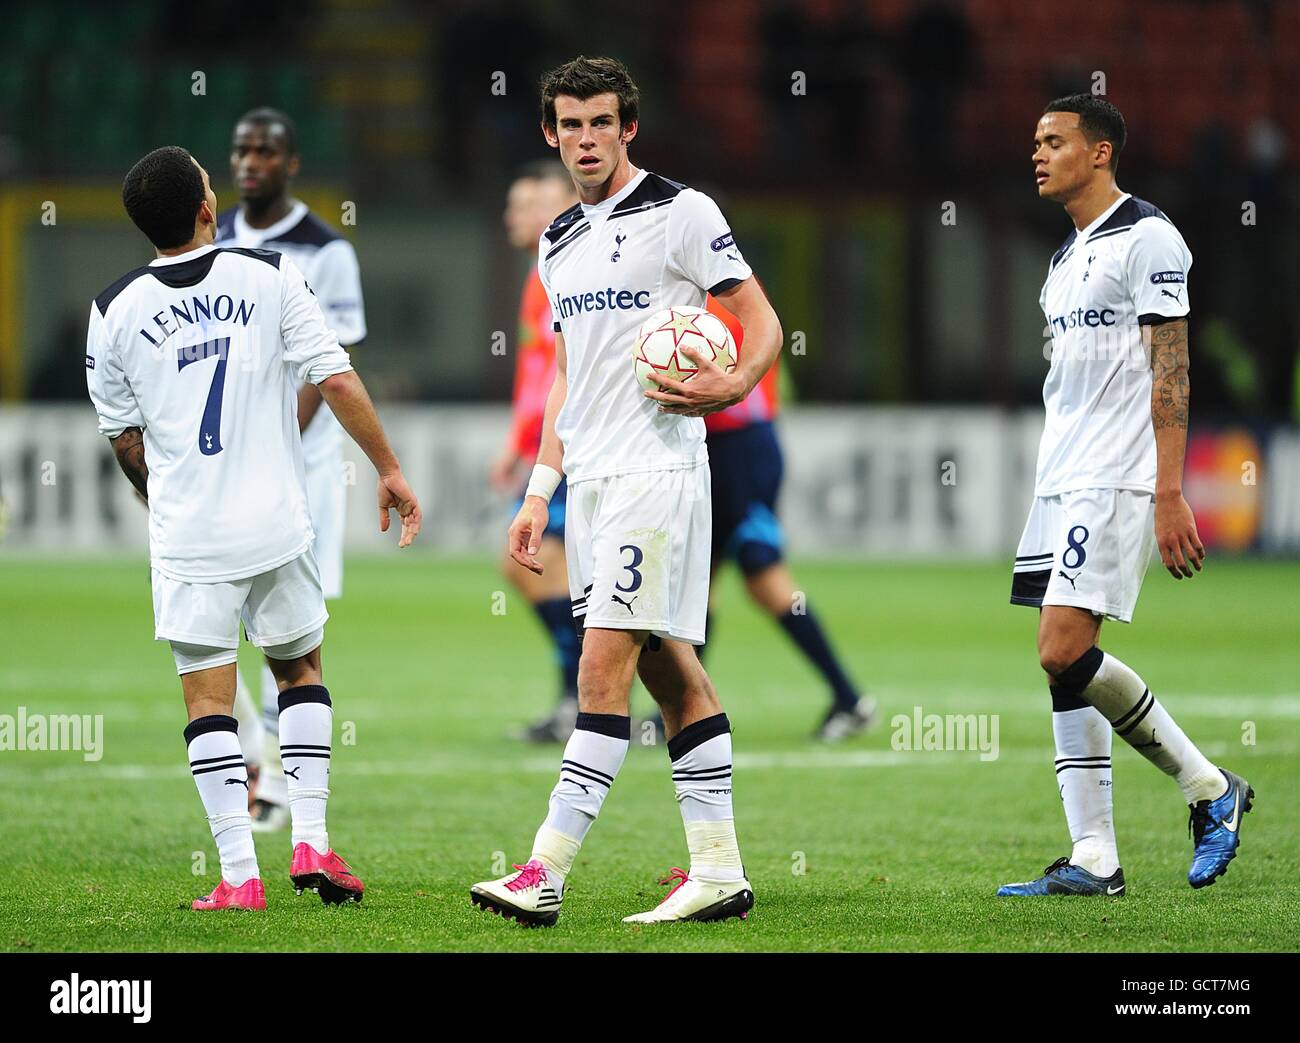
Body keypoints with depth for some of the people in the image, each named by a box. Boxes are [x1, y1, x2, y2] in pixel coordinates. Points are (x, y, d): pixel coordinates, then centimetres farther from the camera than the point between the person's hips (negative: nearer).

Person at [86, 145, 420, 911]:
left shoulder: (115, 313, -1)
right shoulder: (271, 278, -5)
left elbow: (124, 438, 9)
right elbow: (337, 380, -7)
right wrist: (389, 469, 3)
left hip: (186, 535, 0)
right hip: (278, 524, 0)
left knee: (208, 697, 4)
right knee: (301, 669, 19)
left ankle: (240, 874, -3)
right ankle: (311, 842, 9)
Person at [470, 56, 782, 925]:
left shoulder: (679, 212, -5)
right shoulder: (559, 242, 18)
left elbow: (763, 321, -6)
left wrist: (734, 386, -26)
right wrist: (540, 492, 18)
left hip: (657, 470, -8)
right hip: (591, 479, 8)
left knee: (605, 667, -12)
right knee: (671, 672, 8)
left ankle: (547, 875, -17)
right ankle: (719, 872, 10)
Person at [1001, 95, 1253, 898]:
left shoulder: (1147, 238, -8)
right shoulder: (1068, 257, 19)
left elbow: (1170, 371, -14)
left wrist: (1169, 493, -19)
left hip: (1116, 483, -9)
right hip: (1061, 484, 9)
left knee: (1066, 651, -16)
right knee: (1062, 664, 3)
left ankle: (1211, 789, -2)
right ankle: (1094, 861, 4)